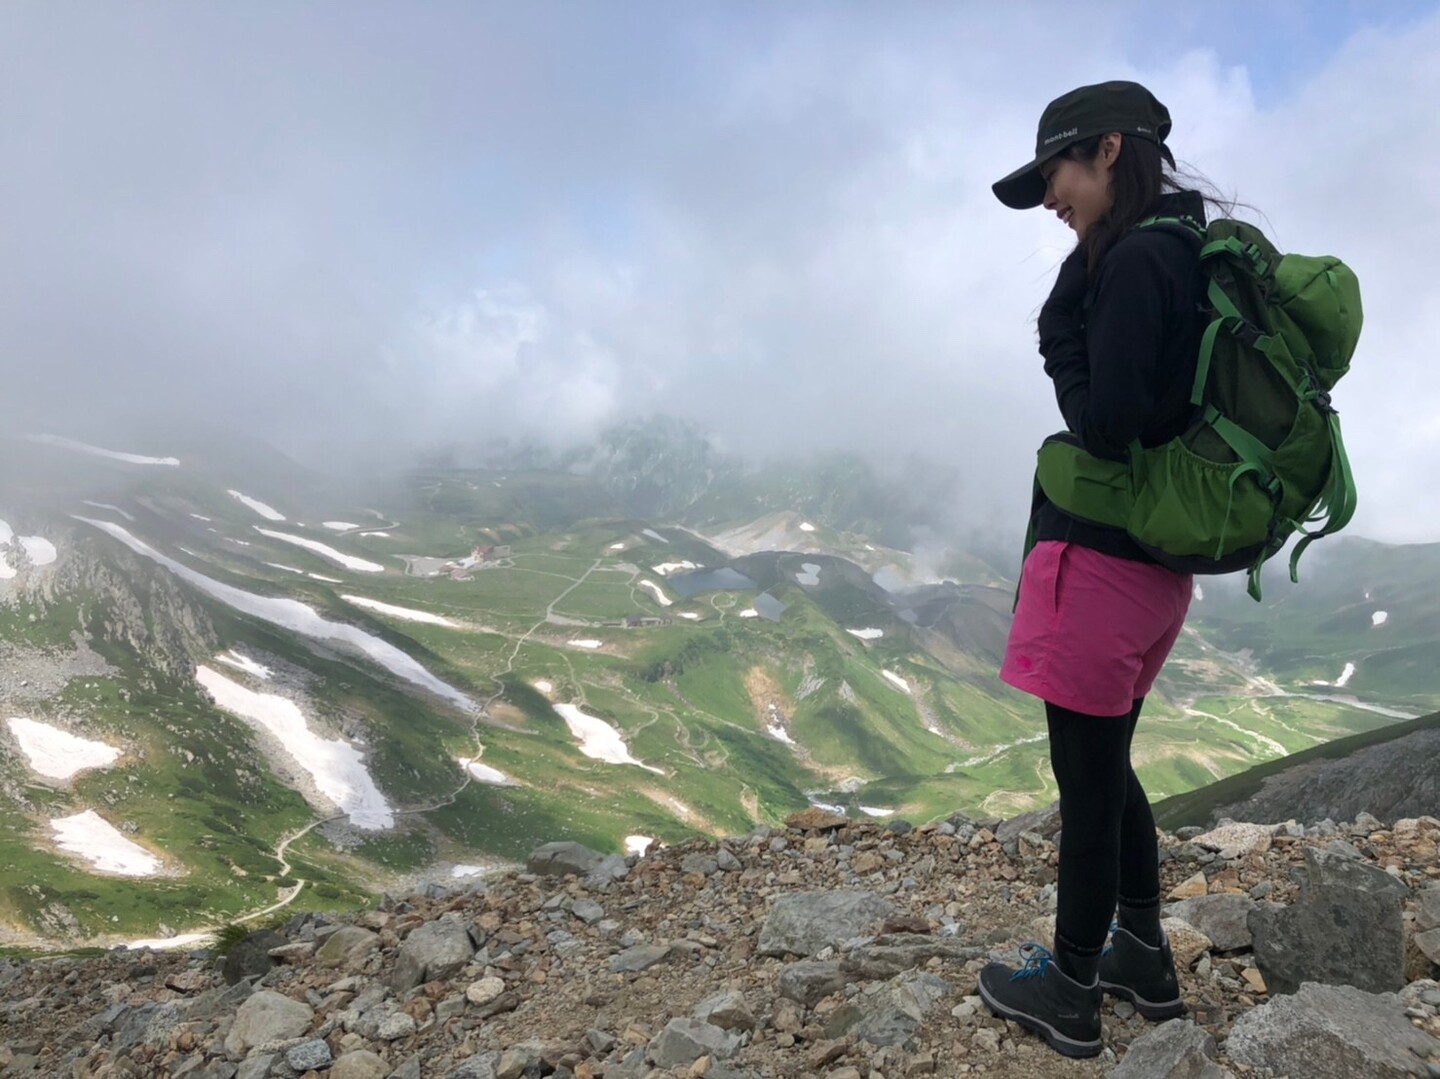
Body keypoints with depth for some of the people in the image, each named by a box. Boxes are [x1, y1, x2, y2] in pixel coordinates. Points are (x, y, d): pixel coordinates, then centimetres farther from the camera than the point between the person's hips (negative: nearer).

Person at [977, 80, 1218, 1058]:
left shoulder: (1137, 259, -15)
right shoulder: (1189, 258, 15)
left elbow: (1104, 424, -22)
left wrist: (1060, 333, -10)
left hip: (1100, 558, -10)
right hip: (1156, 564, 10)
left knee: (1087, 776, 3)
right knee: (1107, 764, 21)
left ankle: (1070, 993, 19)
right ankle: (1146, 959, 33)